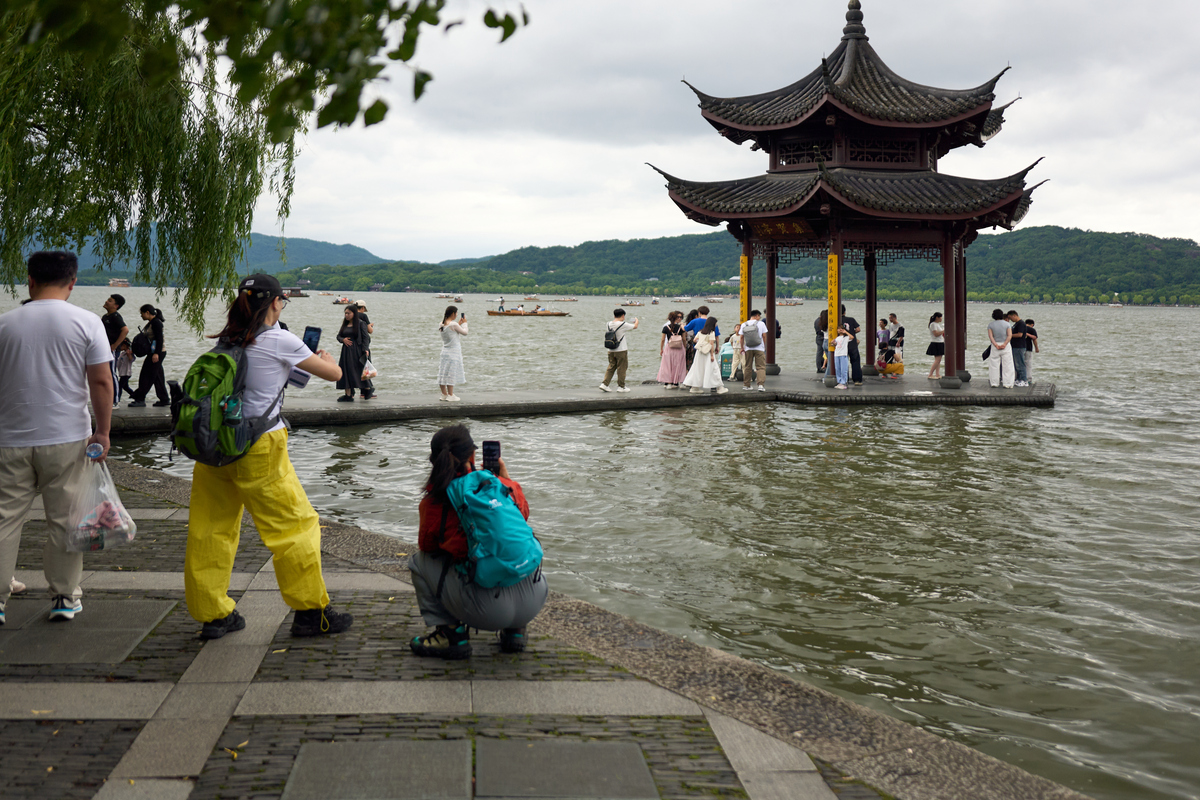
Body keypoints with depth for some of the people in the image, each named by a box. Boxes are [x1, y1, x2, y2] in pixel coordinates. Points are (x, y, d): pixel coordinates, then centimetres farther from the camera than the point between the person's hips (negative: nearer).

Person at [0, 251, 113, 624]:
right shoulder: (86, 322, -4)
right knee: (64, 520, 8)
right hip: (67, 439, -1)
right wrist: (102, 432, 0)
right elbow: (101, 383, -7)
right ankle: (65, 597, 14)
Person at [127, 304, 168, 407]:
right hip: (154, 353, 10)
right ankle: (164, 399, 13)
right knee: (158, 376, 11)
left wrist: (156, 353, -25)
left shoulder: (156, 322, -14)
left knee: (146, 376, -7)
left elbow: (159, 339, -20)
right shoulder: (152, 322, 16)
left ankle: (140, 399, -4)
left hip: (158, 352, -10)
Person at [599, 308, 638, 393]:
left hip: (611, 350, 6)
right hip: (621, 350, -6)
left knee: (611, 367, 13)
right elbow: (635, 327, -1)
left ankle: (604, 384, 5)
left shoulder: (610, 324, 1)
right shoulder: (623, 324, -15)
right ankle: (621, 386, 11)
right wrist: (636, 320, 19)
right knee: (621, 368, 5)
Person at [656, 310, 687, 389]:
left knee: (667, 366, 7)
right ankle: (675, 383, 10)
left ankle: (666, 383, 6)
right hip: (679, 349, 1)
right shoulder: (681, 327, -4)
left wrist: (661, 349, 11)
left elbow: (662, 340, 0)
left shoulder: (666, 327, -5)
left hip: (668, 348, 0)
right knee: (677, 366, 8)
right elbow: (684, 339, 2)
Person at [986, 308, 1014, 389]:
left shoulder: (990, 324, 2)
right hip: (1006, 346, -1)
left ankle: (994, 383, 5)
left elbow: (990, 336, -8)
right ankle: (1007, 384, 0)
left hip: (995, 346, 1)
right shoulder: (1007, 324, 1)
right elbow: (1010, 335, -10)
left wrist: (996, 345, -13)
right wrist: (1004, 344, -16)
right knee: (1007, 365, 1)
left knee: (994, 365, 6)